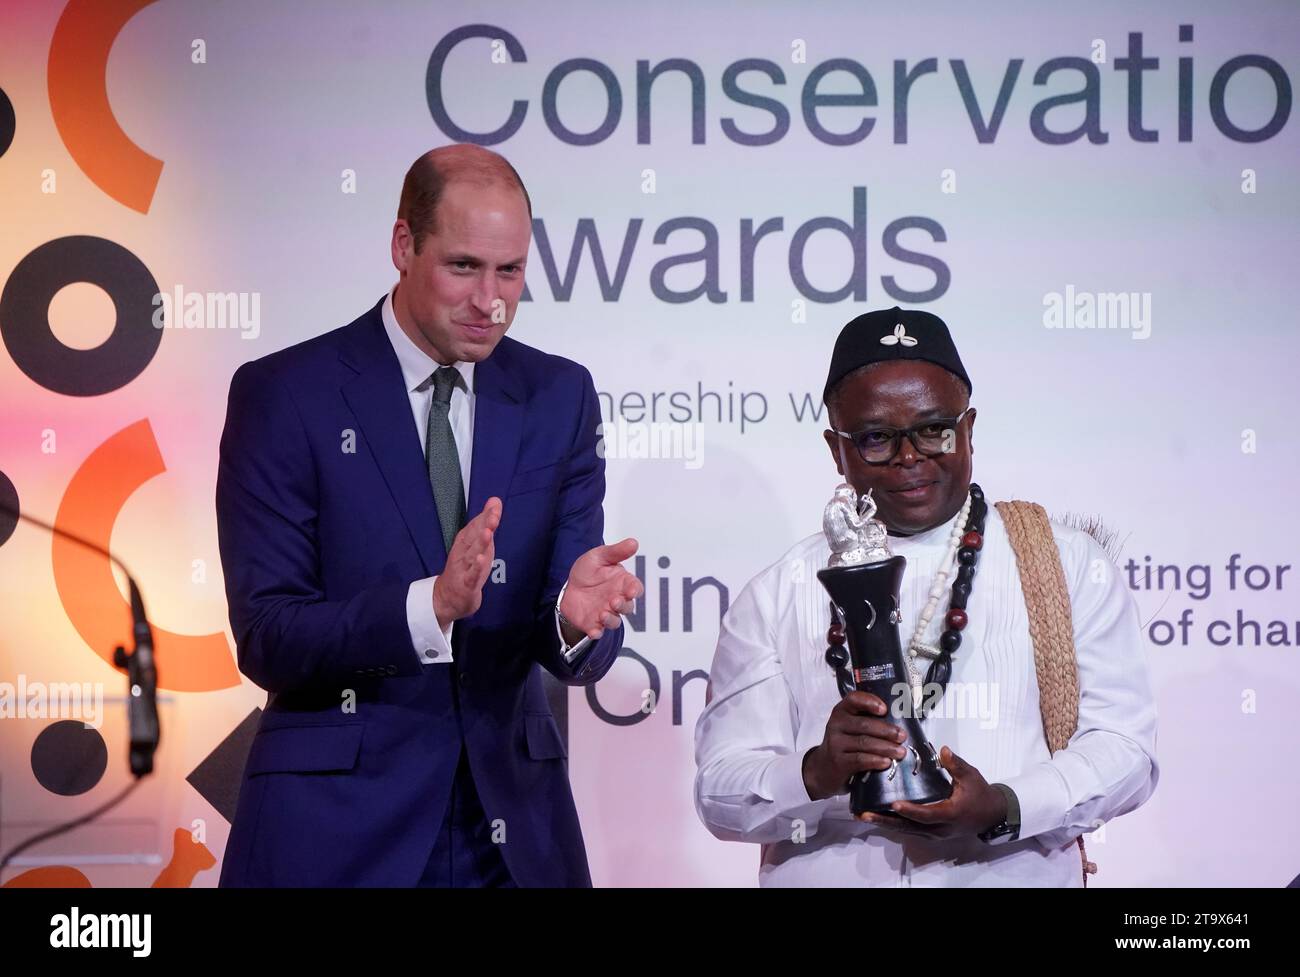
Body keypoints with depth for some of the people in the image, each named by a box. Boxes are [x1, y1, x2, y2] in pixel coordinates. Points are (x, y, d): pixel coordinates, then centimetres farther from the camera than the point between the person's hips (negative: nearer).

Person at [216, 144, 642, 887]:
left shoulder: (558, 396, 4)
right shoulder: (284, 395, -7)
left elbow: (581, 655, -2)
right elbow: (265, 636, -13)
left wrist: (578, 615, -25)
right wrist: (431, 604, -27)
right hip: (335, 828, -3)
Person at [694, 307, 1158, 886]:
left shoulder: (1071, 566, 11)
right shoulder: (776, 597, 11)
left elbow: (1123, 745, 5)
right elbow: (719, 790, 5)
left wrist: (1003, 808, -11)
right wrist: (816, 773, -14)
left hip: (1012, 875, -2)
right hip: (823, 877, 2)